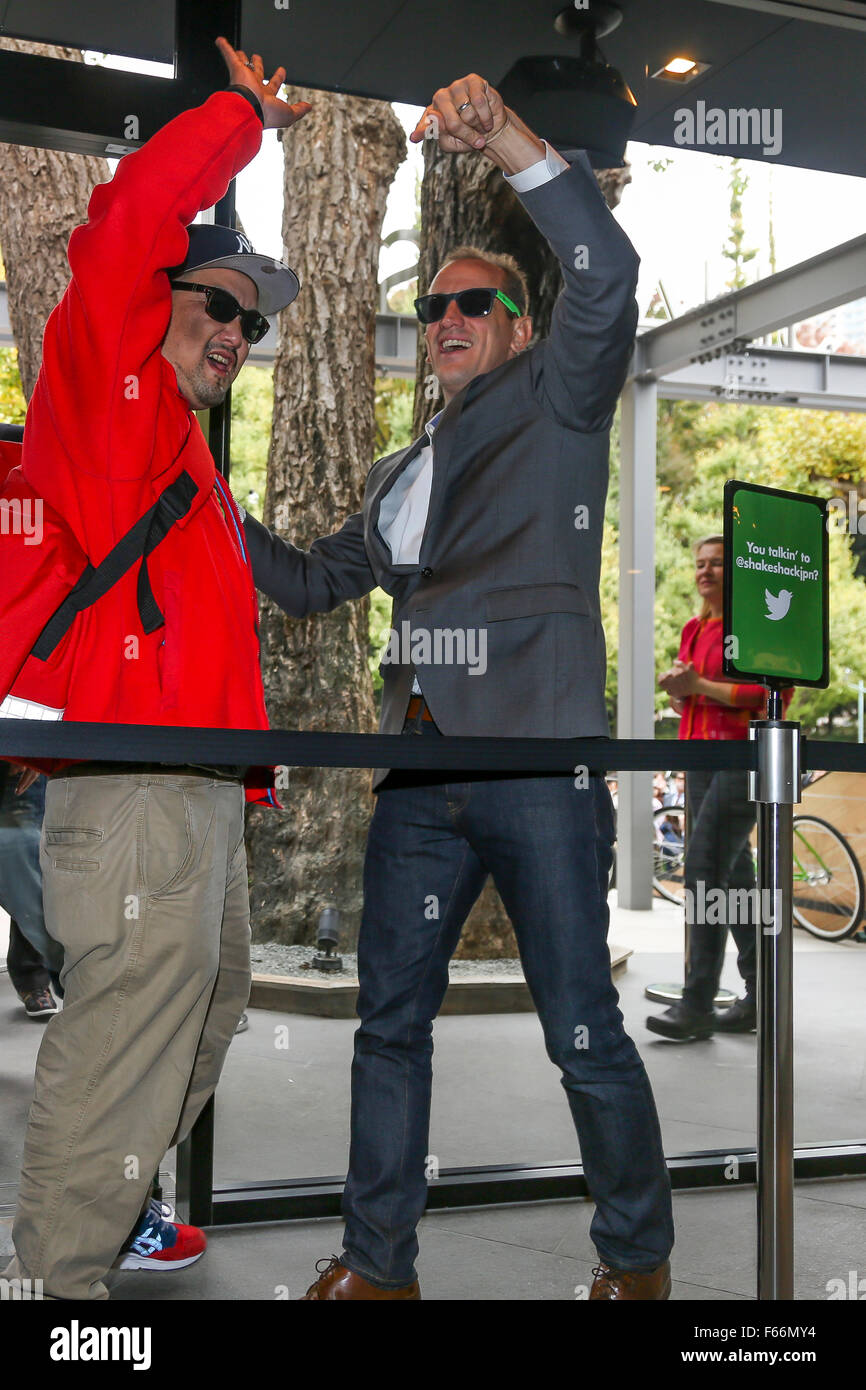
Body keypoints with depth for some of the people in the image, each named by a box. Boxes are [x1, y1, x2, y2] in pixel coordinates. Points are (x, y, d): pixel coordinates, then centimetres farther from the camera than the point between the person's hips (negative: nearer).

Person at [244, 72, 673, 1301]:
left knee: (584, 1035, 0)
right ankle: (378, 1264, 23)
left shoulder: (555, 404, 7)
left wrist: (510, 142, -19)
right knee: (390, 1025, 10)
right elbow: (316, 582, 31)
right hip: (420, 775, 7)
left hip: (539, 765, -6)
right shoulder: (399, 476, 25)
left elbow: (609, 276, -11)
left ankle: (639, 1257, 21)